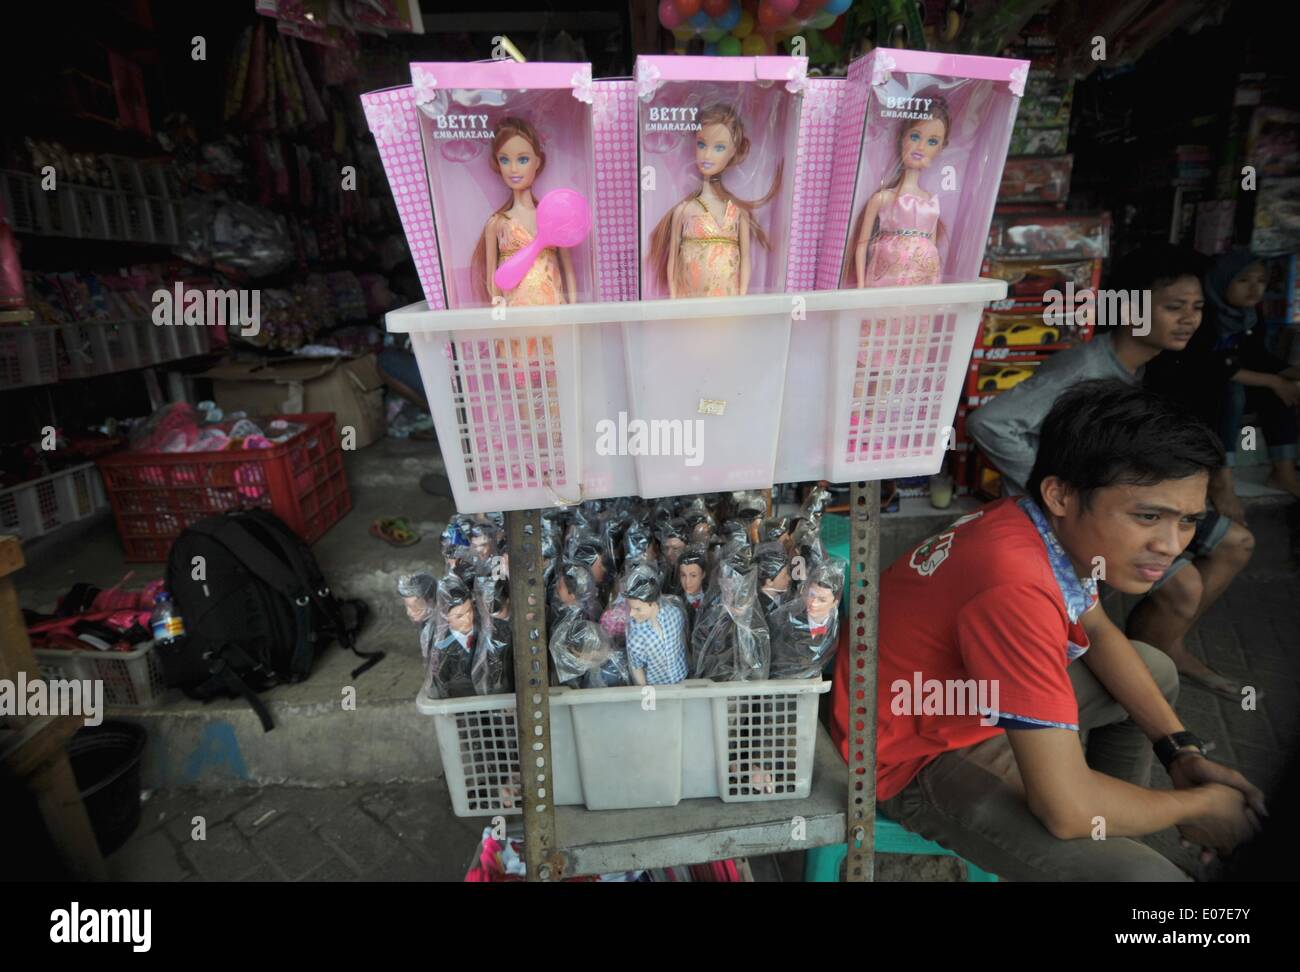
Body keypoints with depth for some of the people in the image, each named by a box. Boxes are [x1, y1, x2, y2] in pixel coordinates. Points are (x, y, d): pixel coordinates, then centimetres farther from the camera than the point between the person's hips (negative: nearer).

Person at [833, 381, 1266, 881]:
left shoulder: (1056, 525, -9)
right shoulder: (1016, 589, -37)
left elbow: (1098, 632, 11)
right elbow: (1067, 809, -34)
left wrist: (1181, 748, 0)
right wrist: (1199, 805, -14)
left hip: (968, 693, 9)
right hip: (922, 755, -9)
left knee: (1157, 671, 20)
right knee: (1145, 875, -22)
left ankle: (1115, 830, 37)